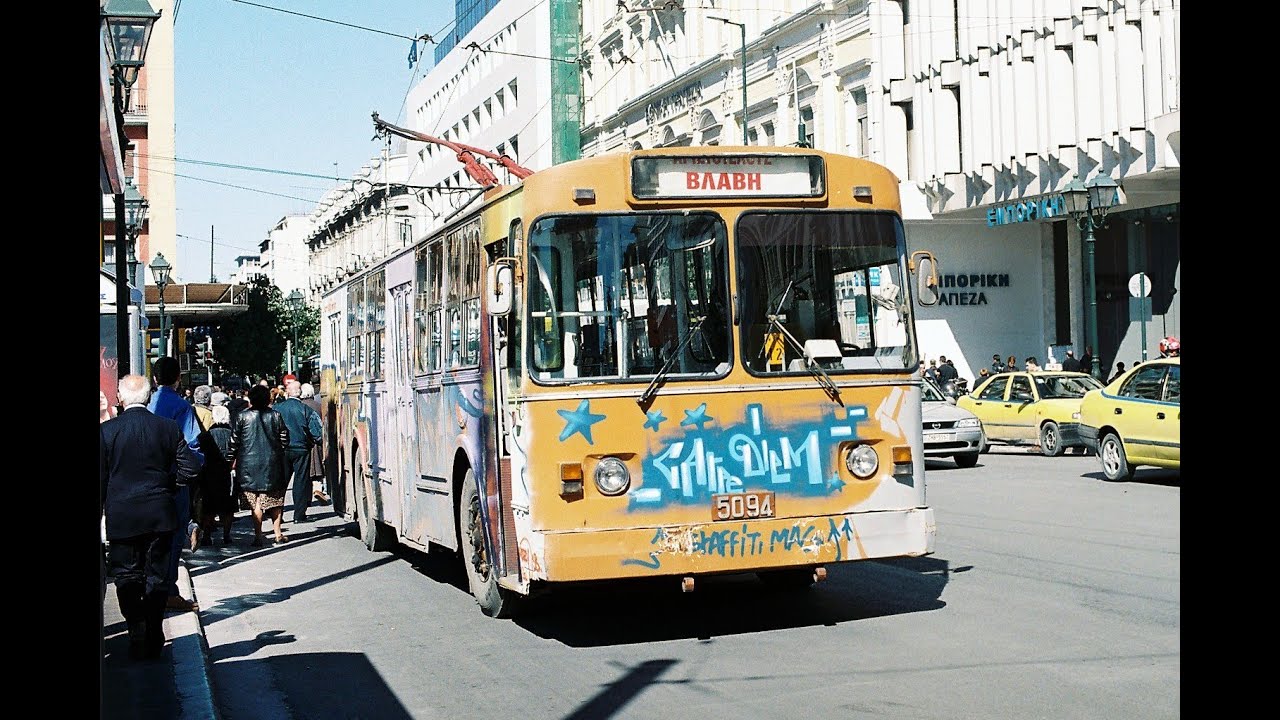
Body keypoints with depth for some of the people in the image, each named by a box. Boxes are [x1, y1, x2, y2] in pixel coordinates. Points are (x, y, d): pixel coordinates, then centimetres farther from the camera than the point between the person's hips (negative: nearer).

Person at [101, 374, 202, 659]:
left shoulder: (106, 430, -8)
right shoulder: (169, 427, -4)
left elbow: (100, 477, -4)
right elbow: (191, 466, -6)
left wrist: (104, 504, 11)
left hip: (121, 516, -2)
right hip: (161, 515, 2)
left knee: (126, 577, 8)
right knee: (157, 576, 11)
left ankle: (137, 633, -2)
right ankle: (154, 637, 16)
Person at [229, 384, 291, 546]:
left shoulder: (243, 416, -5)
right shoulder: (275, 416, -1)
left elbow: (234, 441, -3)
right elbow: (285, 439, 1)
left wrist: (231, 460, 7)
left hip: (249, 463, -1)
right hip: (272, 463, 1)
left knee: (255, 501, 2)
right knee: (274, 499, 13)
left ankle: (258, 537, 2)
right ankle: (278, 534, 15)